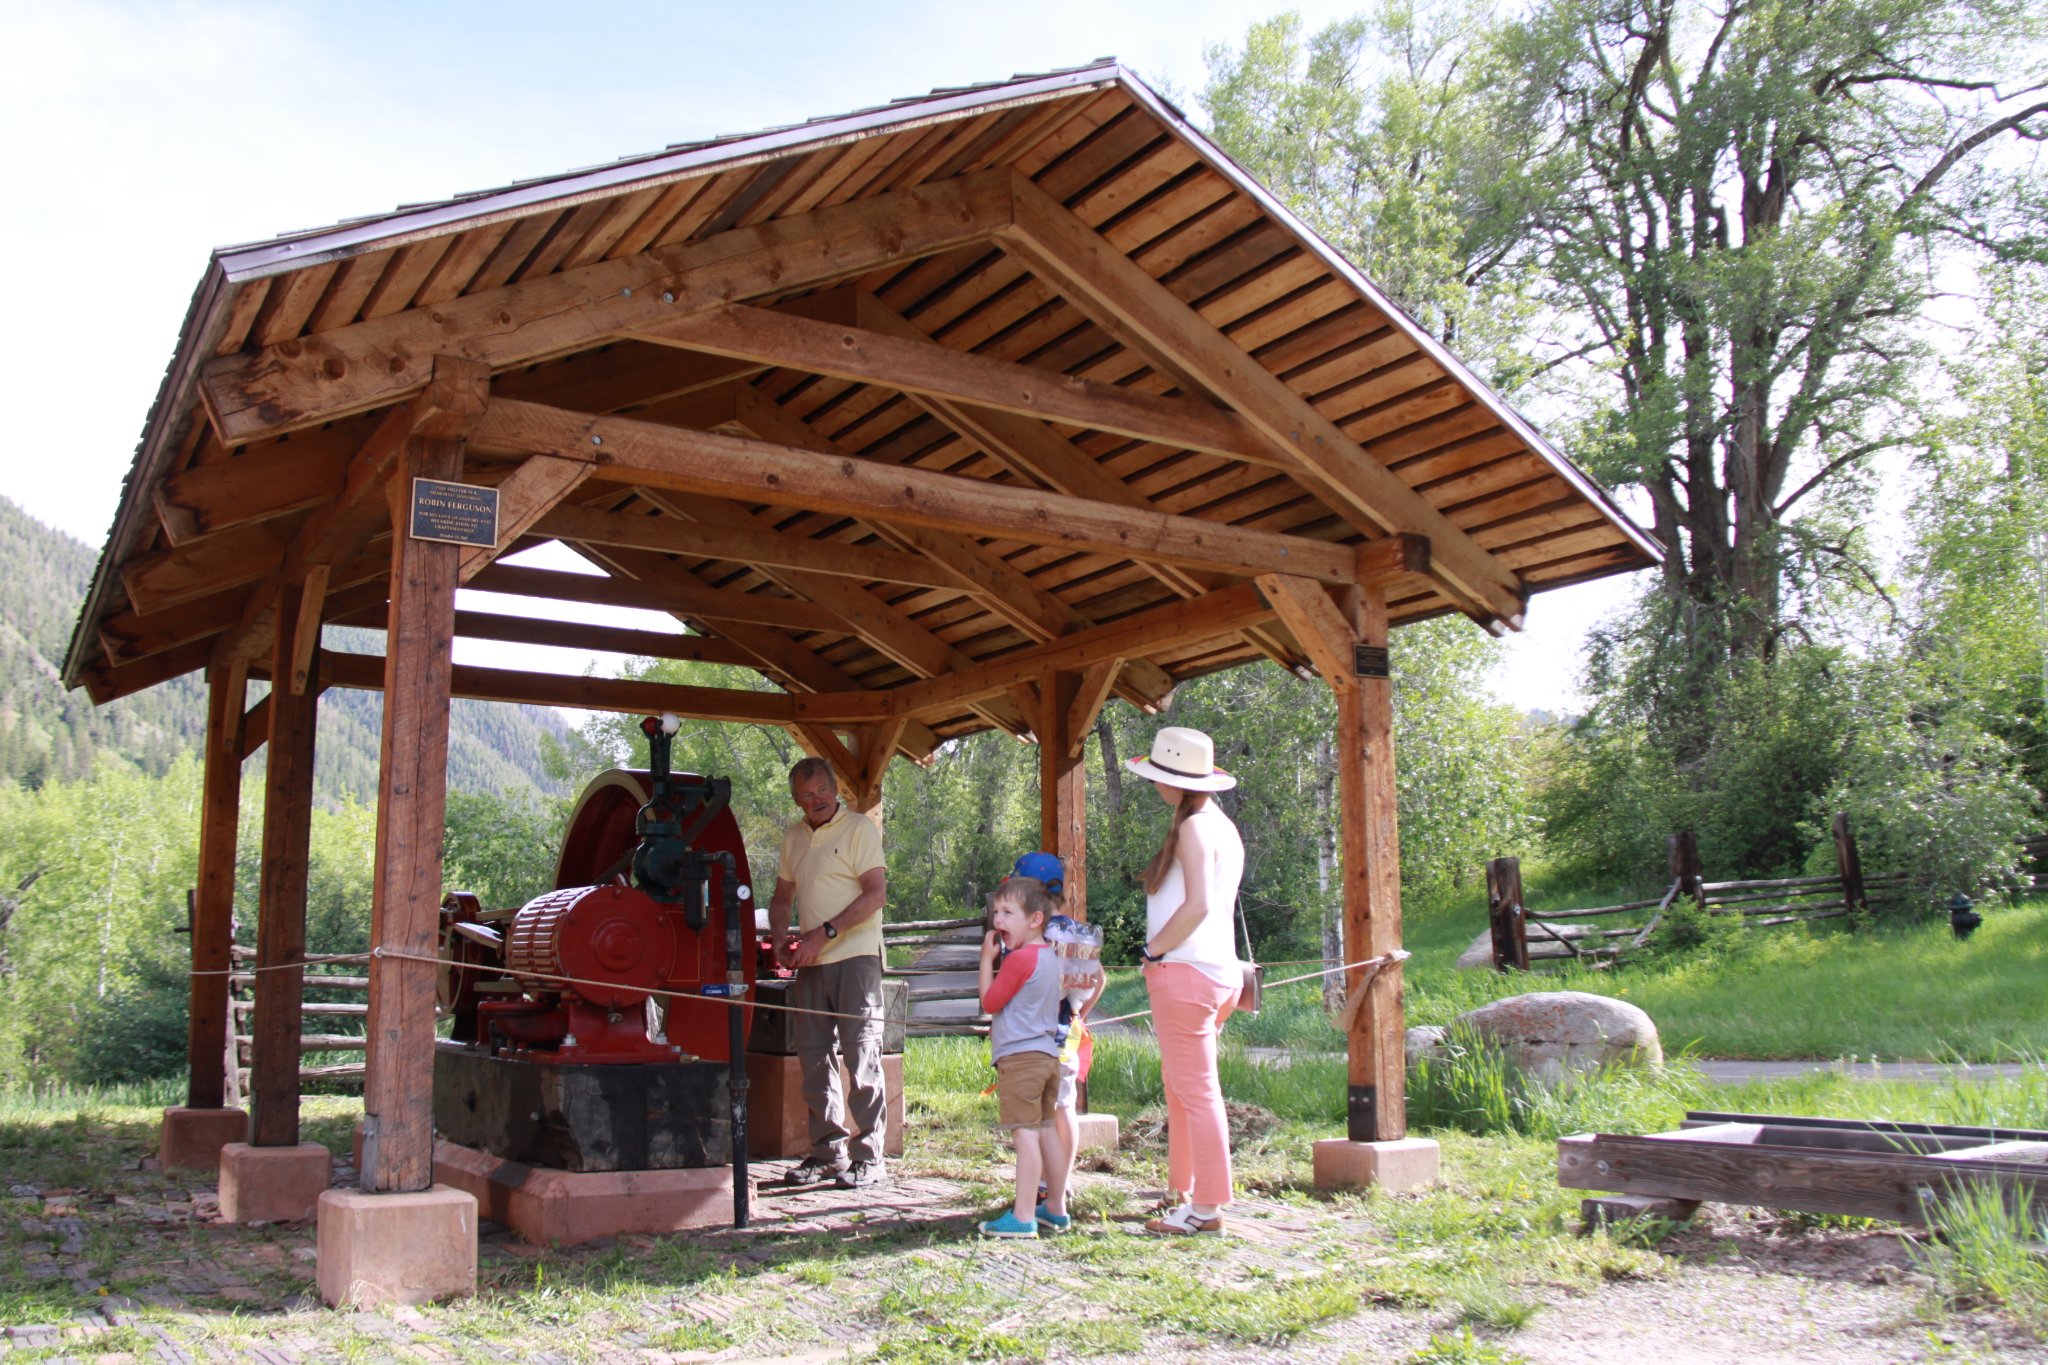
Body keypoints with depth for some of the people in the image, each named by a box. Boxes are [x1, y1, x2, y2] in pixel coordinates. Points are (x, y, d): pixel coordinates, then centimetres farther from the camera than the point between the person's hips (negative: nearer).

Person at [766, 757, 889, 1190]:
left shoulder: (859, 828, -5)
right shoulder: (792, 836, 14)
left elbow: (876, 894, -13)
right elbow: (782, 897, 23)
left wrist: (824, 933, -17)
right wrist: (780, 938, 3)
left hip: (855, 956, -6)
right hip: (810, 962, 7)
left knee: (862, 1057, -6)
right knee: (813, 1059, 8)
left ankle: (868, 1158, 0)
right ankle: (827, 1153, 18)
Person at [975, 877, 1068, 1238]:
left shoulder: (1021, 958, -14)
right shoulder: (1048, 957, 14)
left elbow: (989, 1002, -9)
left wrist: (986, 958, -1)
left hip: (1020, 1056, -10)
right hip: (1047, 1055, 10)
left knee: (1025, 1133, -10)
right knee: (1046, 1131, 15)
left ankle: (1023, 1216, -11)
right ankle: (1057, 1207, 22)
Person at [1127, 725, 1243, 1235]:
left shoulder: (1194, 828, -12)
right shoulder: (1223, 827, 16)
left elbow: (1197, 904, -23)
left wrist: (1153, 950, -12)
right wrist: (1160, 951, 15)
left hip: (1185, 970, -10)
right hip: (1216, 969, 10)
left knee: (1196, 1091, -5)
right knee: (1179, 1085, 20)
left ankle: (1206, 1207, 0)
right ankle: (1182, 1189, 30)